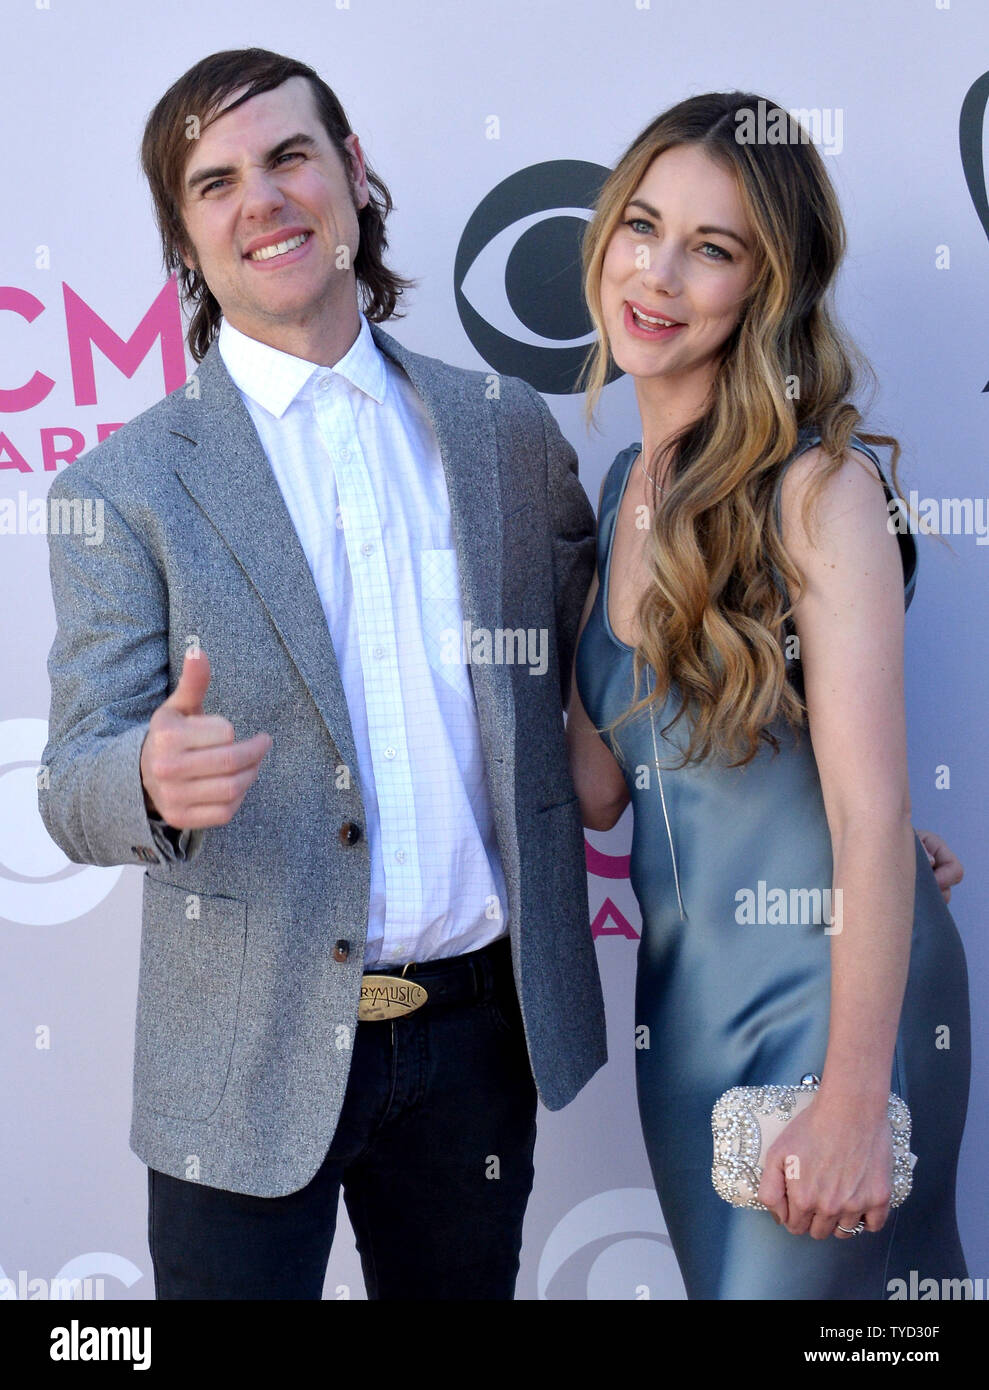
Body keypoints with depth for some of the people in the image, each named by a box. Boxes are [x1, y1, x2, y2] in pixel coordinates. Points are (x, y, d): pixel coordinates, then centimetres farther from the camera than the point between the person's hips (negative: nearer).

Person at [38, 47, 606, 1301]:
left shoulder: (510, 430, 5)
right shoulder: (125, 487, -5)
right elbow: (73, 788, -7)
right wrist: (154, 777, -31)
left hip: (481, 1029, 3)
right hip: (250, 1059, -3)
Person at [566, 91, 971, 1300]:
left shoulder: (818, 482, -15)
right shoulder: (626, 484, 7)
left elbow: (873, 813, -18)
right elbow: (602, 789, 2)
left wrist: (852, 1101, -19)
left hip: (831, 991, -7)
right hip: (681, 994, 7)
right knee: (721, 1277, 19)